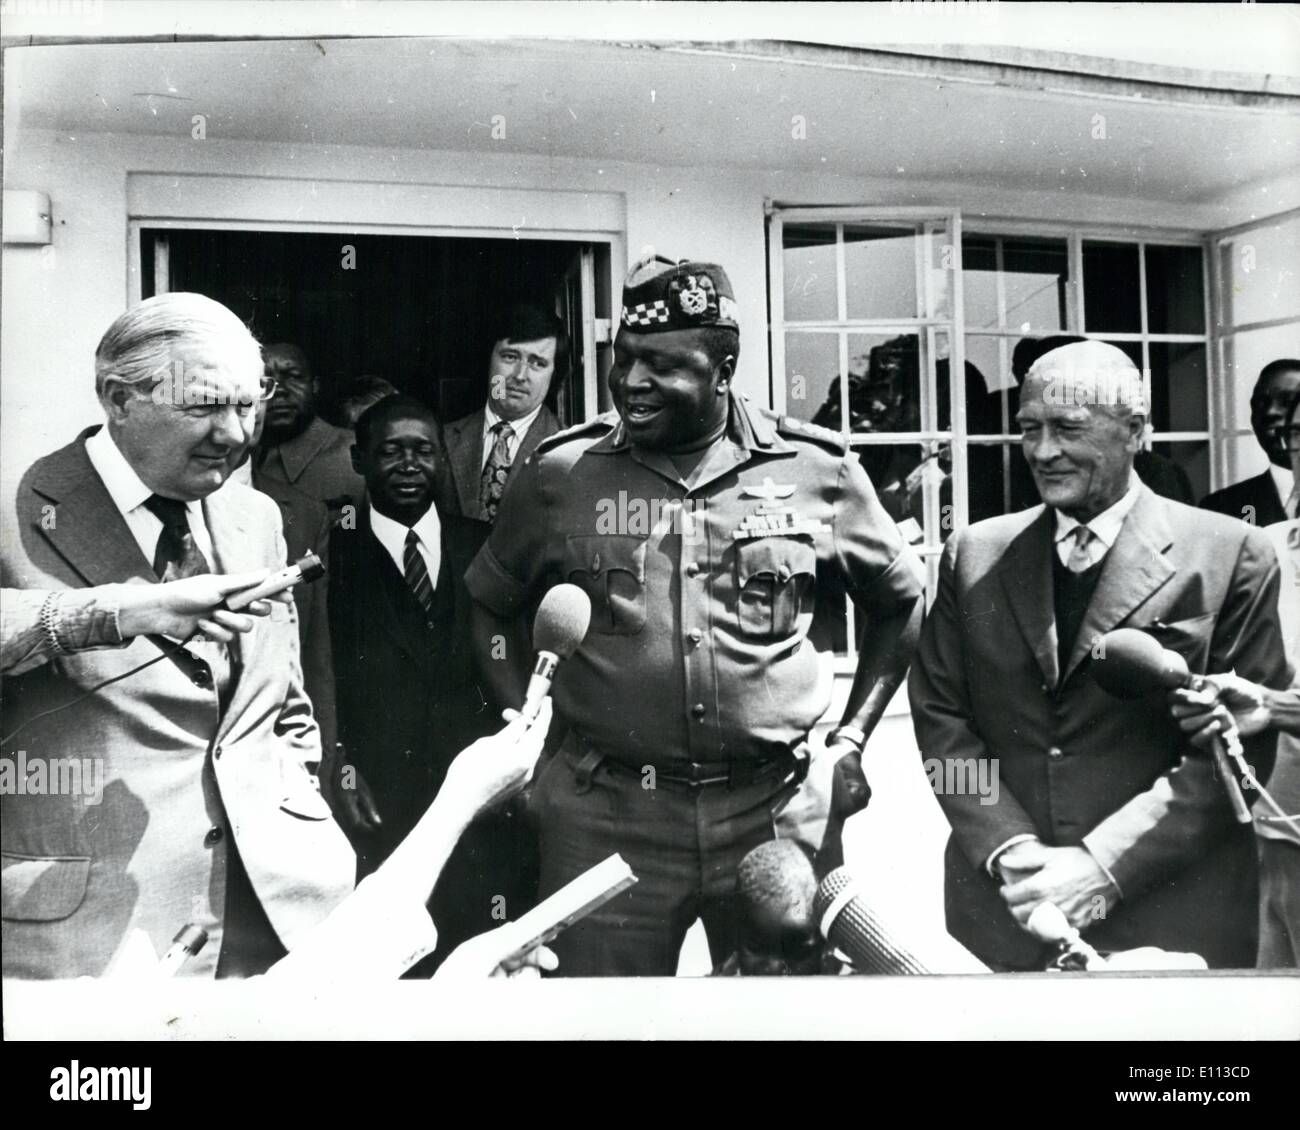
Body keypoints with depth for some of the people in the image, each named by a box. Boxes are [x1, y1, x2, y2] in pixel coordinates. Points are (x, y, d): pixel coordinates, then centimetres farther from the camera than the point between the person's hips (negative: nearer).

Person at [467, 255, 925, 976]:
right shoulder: (560, 472, 0)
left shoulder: (817, 471, -1)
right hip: (606, 817, 0)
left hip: (779, 809, 1)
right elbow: (490, 602, 14)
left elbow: (900, 599, 13)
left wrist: (850, 741, 7)